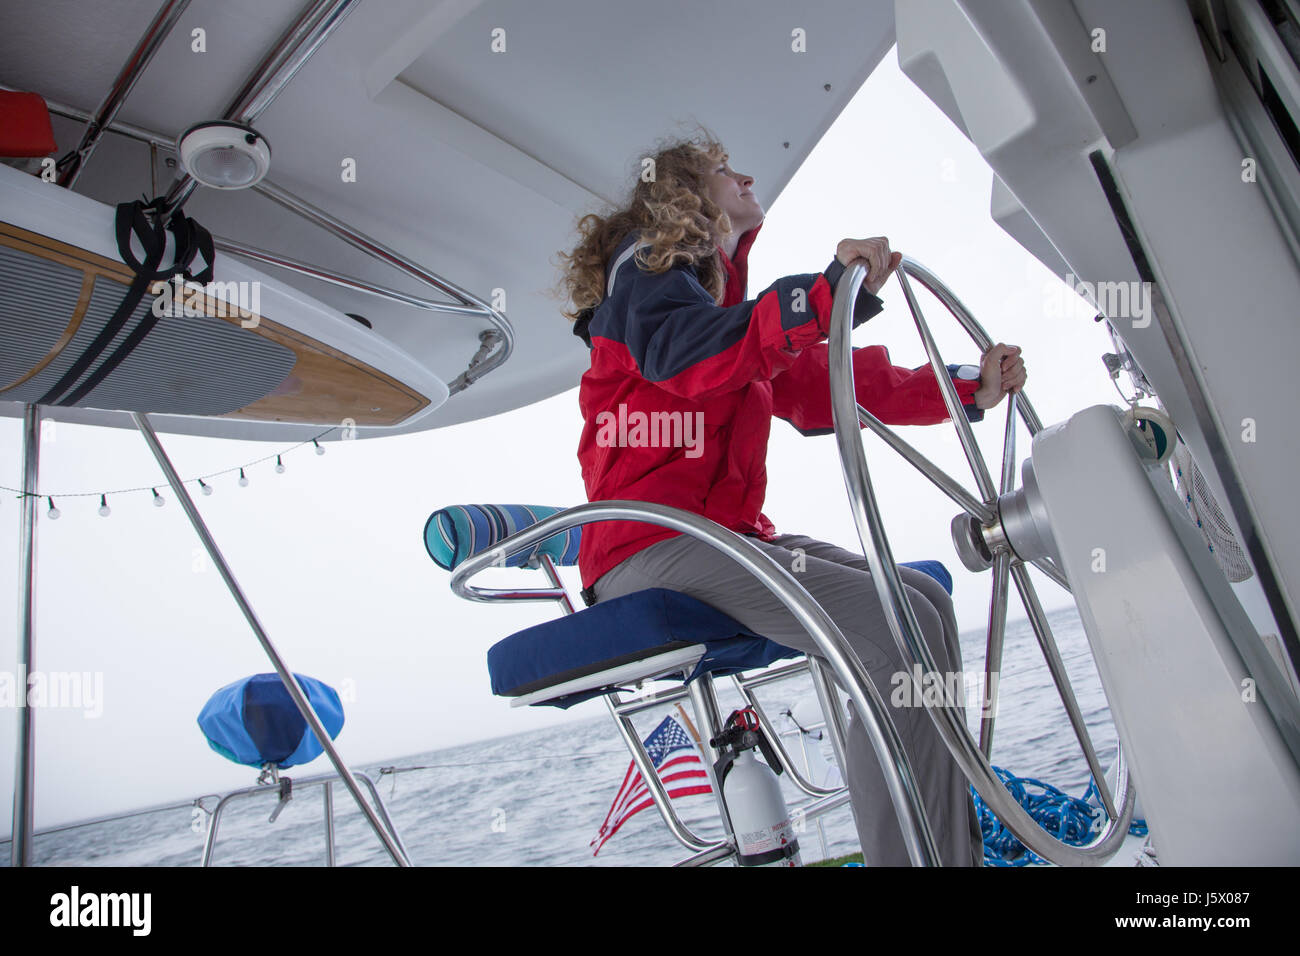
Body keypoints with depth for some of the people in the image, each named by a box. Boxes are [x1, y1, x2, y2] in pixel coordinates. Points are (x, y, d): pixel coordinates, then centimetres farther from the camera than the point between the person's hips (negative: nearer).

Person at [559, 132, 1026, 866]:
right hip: (652, 543, -9)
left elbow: (825, 387, 27)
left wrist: (969, 389, 24)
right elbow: (688, 355, -21)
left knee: (924, 599, 3)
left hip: (727, 534, 9)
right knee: (893, 627, -23)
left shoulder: (729, 293, 29)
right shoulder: (647, 264, 3)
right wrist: (826, 294, -33)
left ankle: (958, 849, 4)